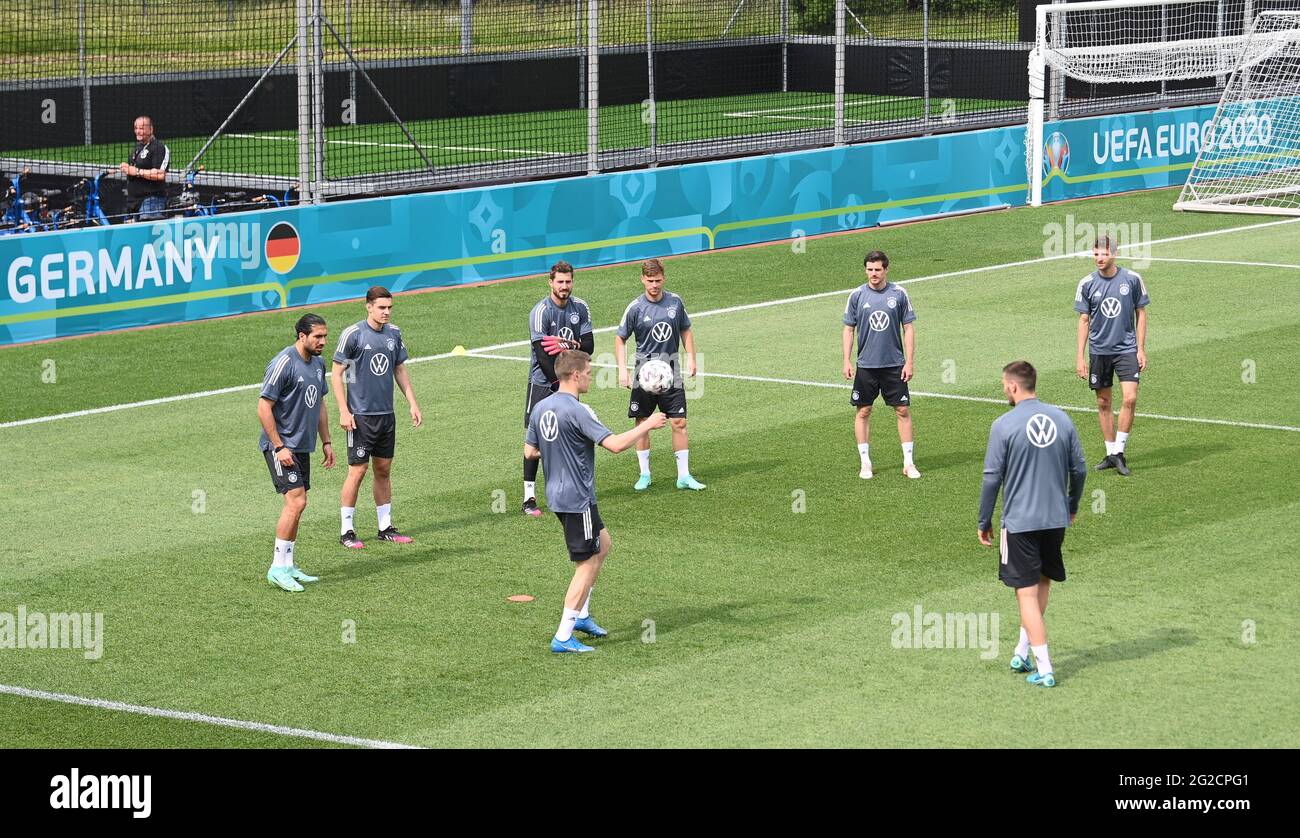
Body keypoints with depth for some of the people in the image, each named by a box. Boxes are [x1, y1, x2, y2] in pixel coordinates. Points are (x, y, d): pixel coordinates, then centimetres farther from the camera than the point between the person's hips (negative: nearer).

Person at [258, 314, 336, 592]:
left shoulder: (318, 364, 10)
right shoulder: (283, 364, -17)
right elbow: (264, 407, -17)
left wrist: (326, 442, 18)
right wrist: (279, 447, -19)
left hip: (303, 446, 9)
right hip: (281, 446, -9)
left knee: (296, 506, 10)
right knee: (296, 502, -15)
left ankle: (288, 565, 18)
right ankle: (278, 567, -10)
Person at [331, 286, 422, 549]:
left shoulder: (394, 333, 7)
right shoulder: (353, 334, -10)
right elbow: (336, 373, -7)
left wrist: (413, 404, 12)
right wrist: (344, 411, -13)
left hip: (387, 415, 6)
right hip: (361, 416, -6)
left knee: (384, 470, 11)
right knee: (357, 471, -5)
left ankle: (386, 527, 19)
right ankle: (347, 531, 3)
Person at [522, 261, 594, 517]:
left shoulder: (580, 308, 2)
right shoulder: (540, 311, -15)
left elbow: (589, 346, 1)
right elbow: (542, 354, -19)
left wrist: (570, 345, -20)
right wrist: (560, 383, -20)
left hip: (567, 380, 5)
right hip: (543, 382, -5)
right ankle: (529, 497, -5)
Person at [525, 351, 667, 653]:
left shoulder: (540, 408, 5)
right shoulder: (577, 412, -21)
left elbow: (529, 451, 13)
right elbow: (615, 444, -26)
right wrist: (647, 426, -14)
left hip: (556, 495, 9)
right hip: (577, 499, -9)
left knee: (602, 545, 24)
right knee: (587, 565, -1)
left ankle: (581, 615, 28)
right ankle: (563, 637, -1)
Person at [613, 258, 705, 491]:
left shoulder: (675, 302, 1)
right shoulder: (635, 308, -7)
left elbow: (686, 331, 15)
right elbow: (620, 339, -1)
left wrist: (691, 358, 5)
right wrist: (622, 370, -12)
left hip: (671, 372, 2)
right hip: (644, 373, -2)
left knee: (679, 423, -2)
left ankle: (684, 476, 3)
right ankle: (644, 474, 16)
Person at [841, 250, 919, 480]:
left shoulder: (899, 294, -1)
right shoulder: (857, 295, 0)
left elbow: (908, 329, 3)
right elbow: (849, 329, 5)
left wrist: (909, 362, -3)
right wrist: (847, 361, -2)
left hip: (895, 365, 0)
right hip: (866, 366, 0)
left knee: (903, 410, 0)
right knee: (863, 412, 3)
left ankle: (908, 463, 8)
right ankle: (865, 463, 12)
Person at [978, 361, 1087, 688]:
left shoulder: (1004, 425, -12)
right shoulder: (1061, 418, 2)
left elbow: (992, 477, -9)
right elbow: (1079, 469, 8)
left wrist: (984, 522, 3)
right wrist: (1072, 507, 25)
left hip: (1020, 521, -5)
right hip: (1056, 519, 5)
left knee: (1027, 593, 0)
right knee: (1043, 582, 22)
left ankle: (1044, 669, -4)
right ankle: (1023, 651, 28)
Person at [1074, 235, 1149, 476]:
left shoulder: (1132, 279, -4)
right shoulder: (1087, 284, -2)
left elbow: (1141, 314, 4)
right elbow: (1084, 320, 4)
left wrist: (1141, 349, 0)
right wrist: (1080, 356, 0)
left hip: (1127, 349, -1)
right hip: (1099, 351, 1)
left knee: (1130, 398, -14)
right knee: (1103, 403, 6)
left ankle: (1119, 452, -4)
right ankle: (1111, 454, 17)